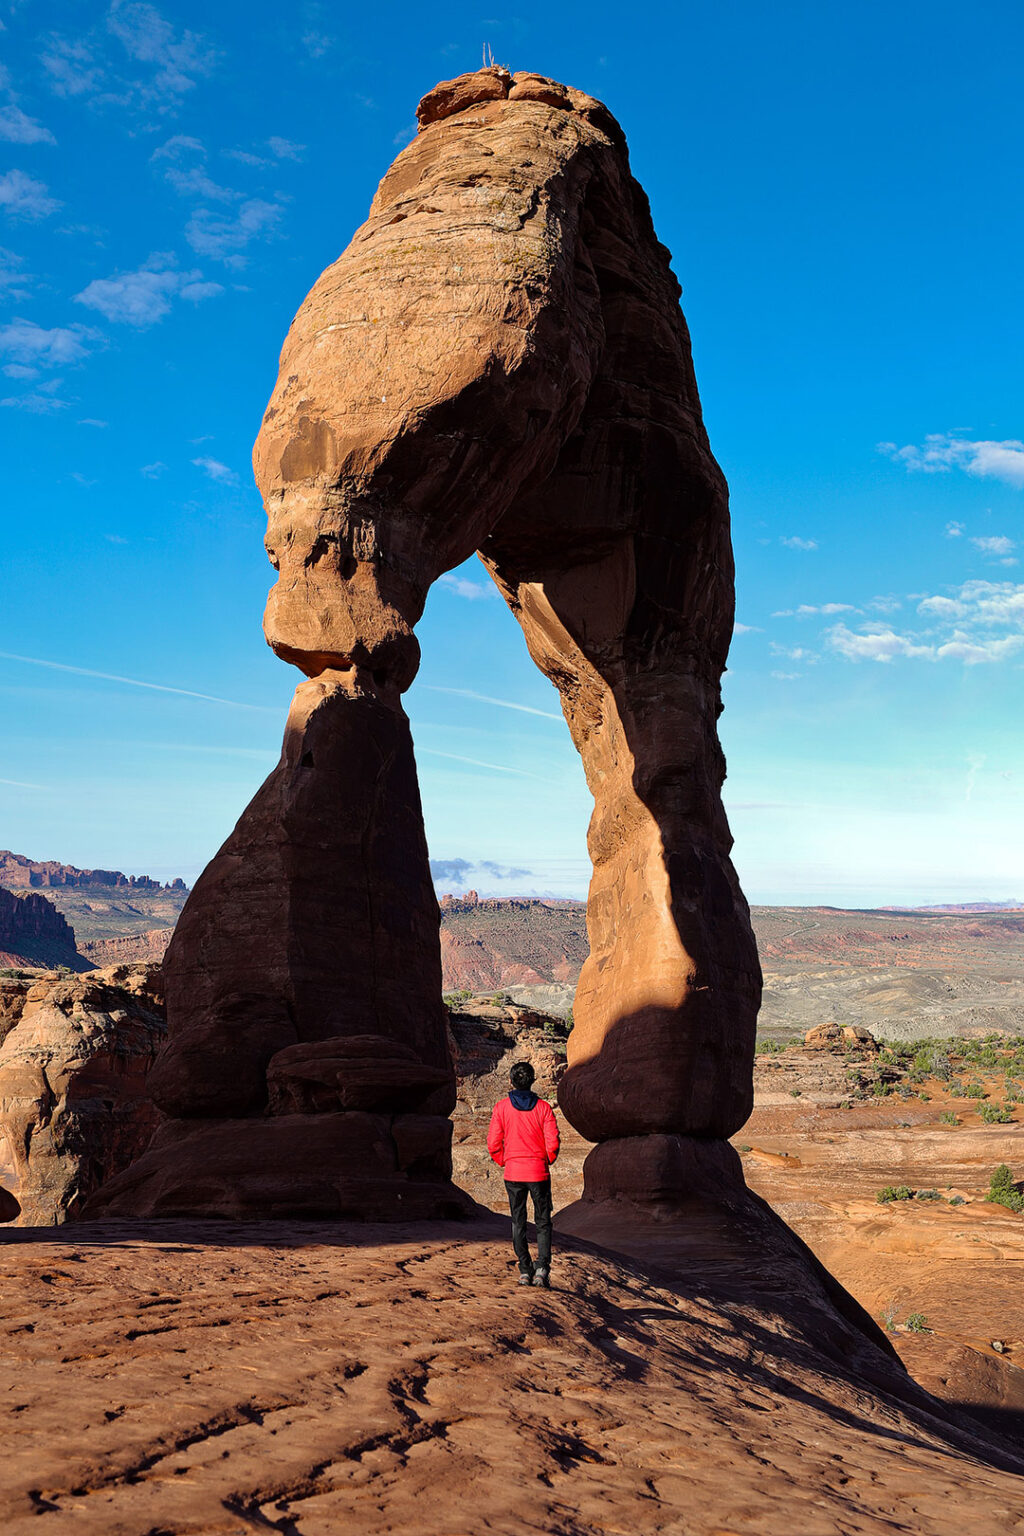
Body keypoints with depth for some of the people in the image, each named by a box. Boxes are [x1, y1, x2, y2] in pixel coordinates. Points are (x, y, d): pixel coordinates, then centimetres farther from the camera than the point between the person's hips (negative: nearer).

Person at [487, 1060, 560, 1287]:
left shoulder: (501, 1107, -4)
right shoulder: (543, 1107, -5)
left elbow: (494, 1144, -6)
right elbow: (552, 1143, -9)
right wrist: (547, 1161, 10)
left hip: (513, 1174, 1)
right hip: (539, 1172, 0)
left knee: (518, 1222, 12)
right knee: (543, 1221, 9)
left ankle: (524, 1270, 10)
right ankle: (542, 1267, -5)